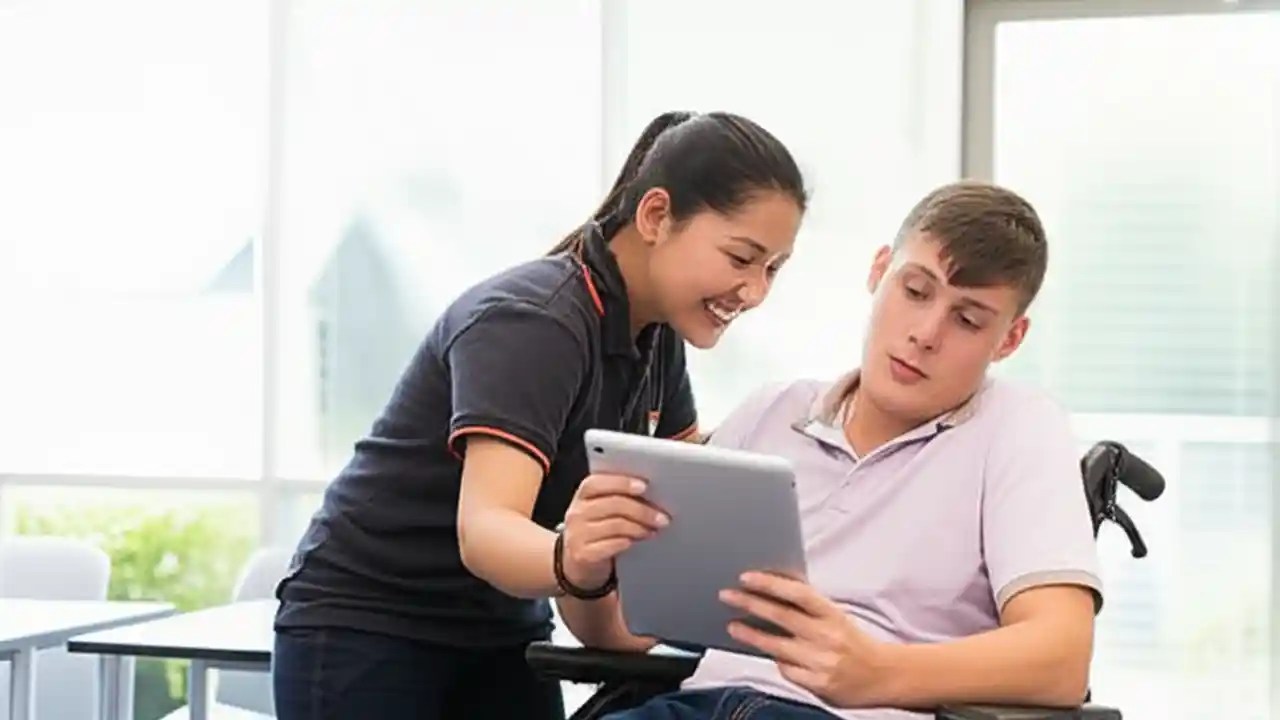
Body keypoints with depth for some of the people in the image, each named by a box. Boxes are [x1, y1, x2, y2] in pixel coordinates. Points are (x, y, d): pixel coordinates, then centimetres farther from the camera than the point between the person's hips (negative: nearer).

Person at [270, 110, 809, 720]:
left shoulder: (659, 334, 0)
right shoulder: (532, 322, -24)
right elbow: (482, 528, -36)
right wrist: (570, 564, -58)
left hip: (502, 637, 7)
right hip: (363, 630, -7)